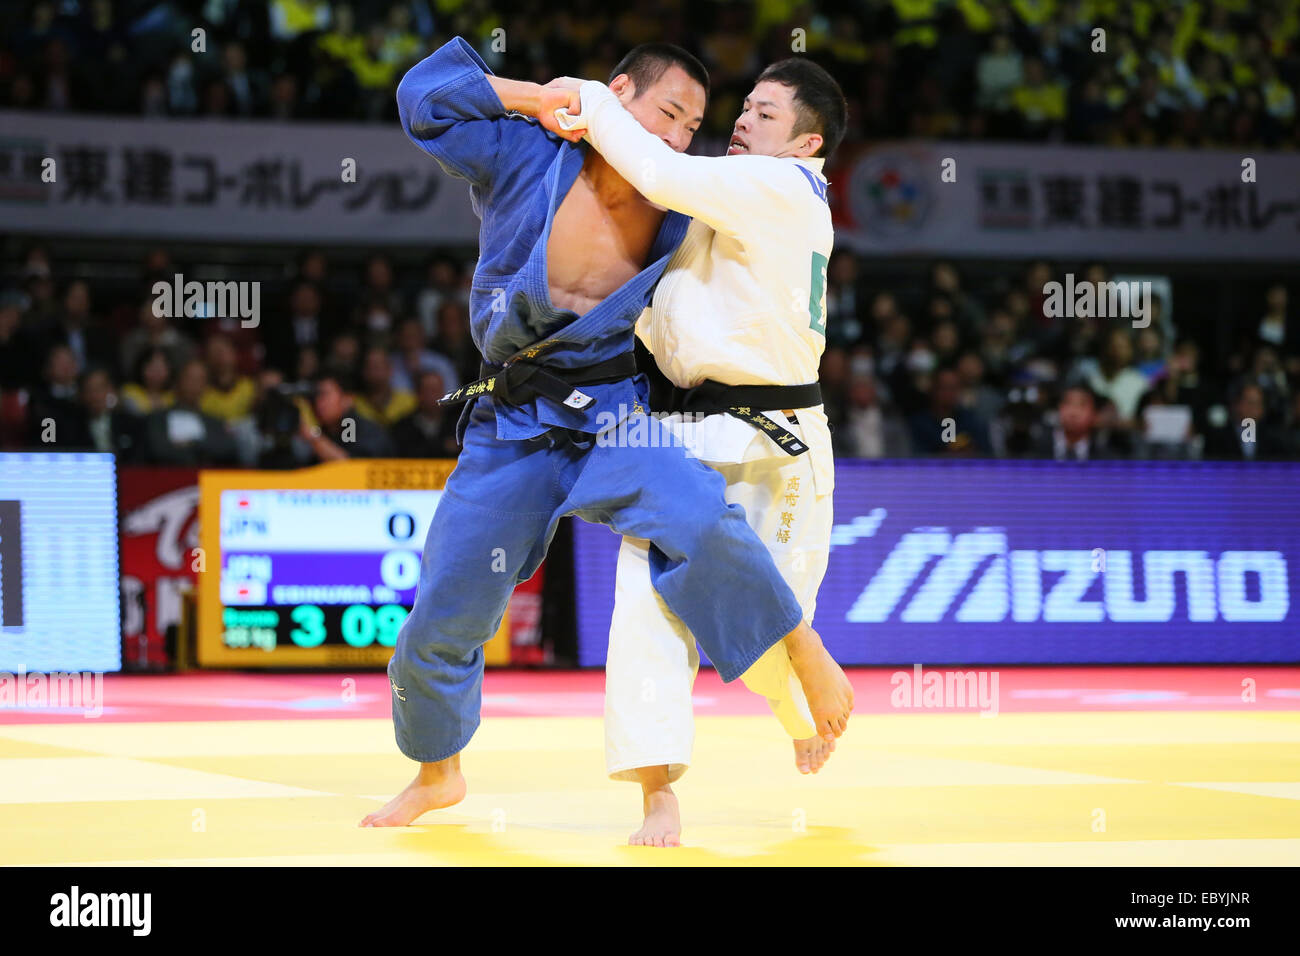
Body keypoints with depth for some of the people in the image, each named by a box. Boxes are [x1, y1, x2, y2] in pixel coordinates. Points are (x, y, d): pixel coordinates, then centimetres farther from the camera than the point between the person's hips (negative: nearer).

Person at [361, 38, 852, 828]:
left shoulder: (682, 207, 0)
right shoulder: (525, 158, -5)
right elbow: (425, 95, -3)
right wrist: (537, 98, -8)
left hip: (613, 414, -1)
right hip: (513, 429, 1)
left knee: (694, 514, -35)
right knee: (442, 622, 6)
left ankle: (806, 655, -19)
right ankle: (439, 776, 32)